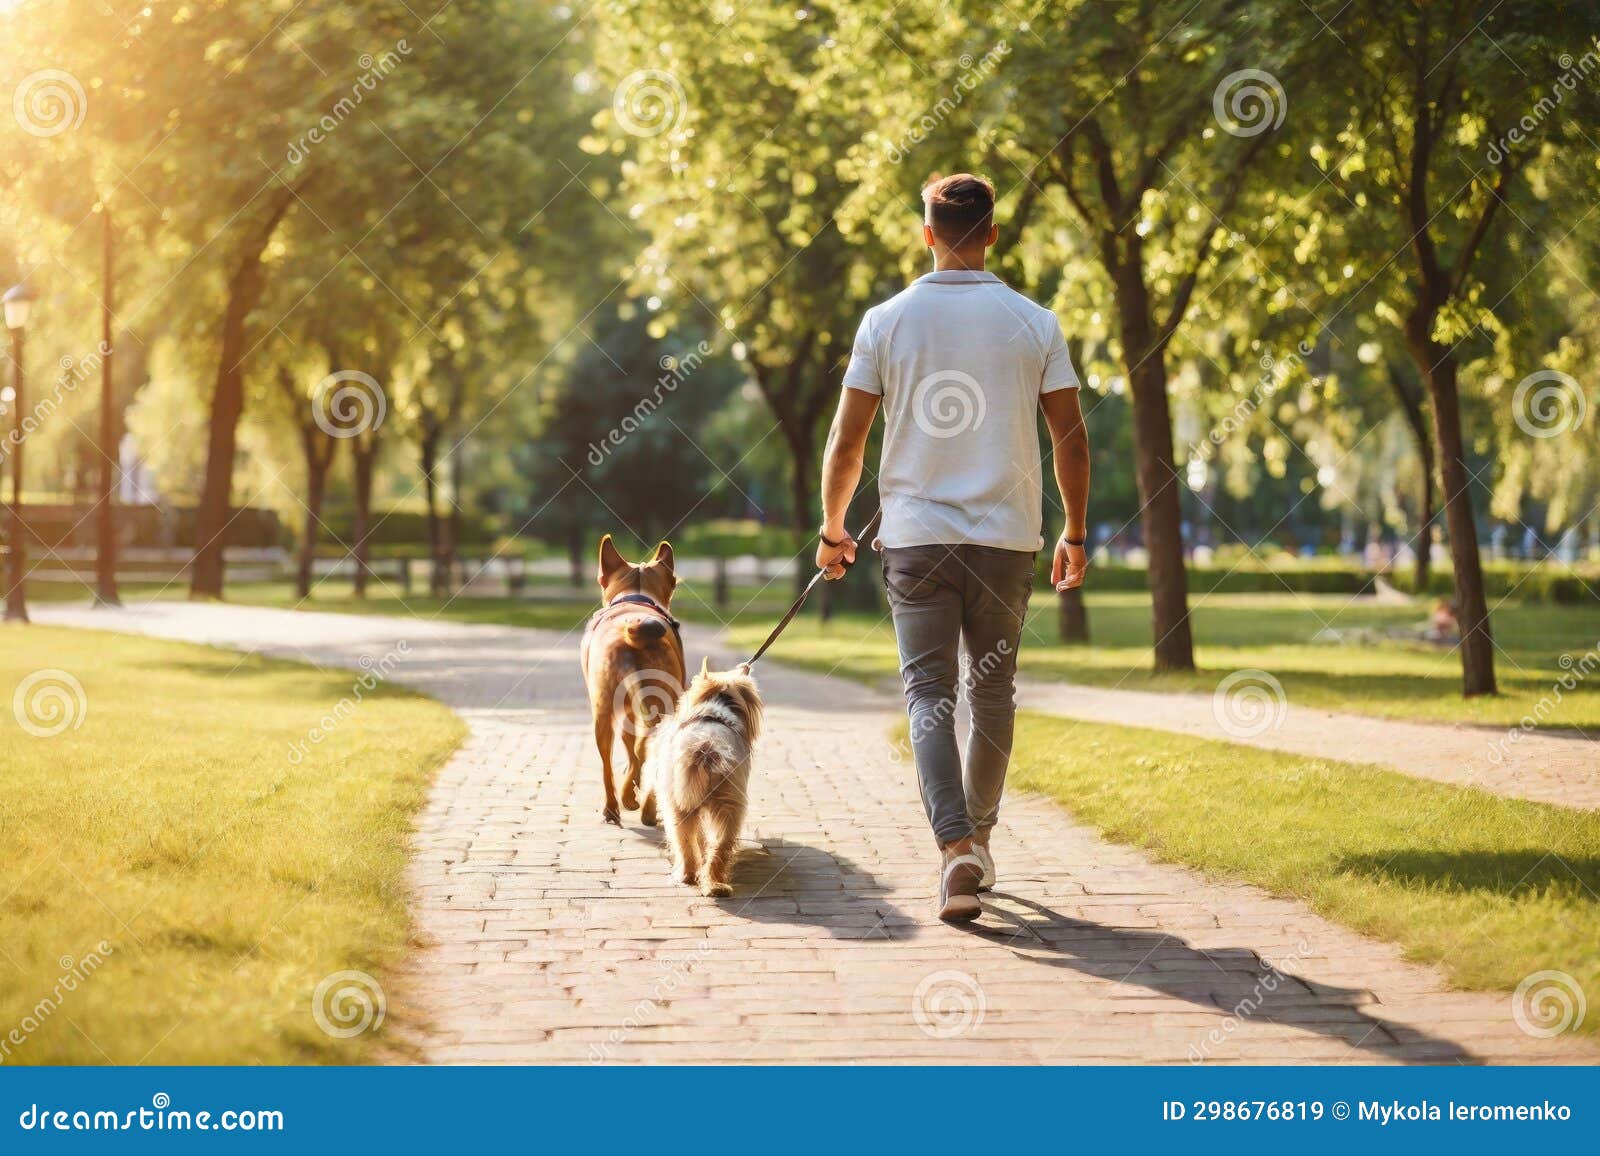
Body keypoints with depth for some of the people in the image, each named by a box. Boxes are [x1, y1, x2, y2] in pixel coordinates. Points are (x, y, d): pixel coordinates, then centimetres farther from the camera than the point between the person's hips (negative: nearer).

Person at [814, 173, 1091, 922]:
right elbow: (1071, 441, 2)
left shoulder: (886, 321, 0)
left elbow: (846, 443, 1)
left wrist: (832, 530, 15)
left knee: (928, 693, -1)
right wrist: (1074, 536, 13)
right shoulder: (1034, 323, 2)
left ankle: (956, 846, -18)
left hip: (916, 534, -1)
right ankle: (978, 838, 26)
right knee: (993, 694, 15)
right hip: (1008, 537, 1)